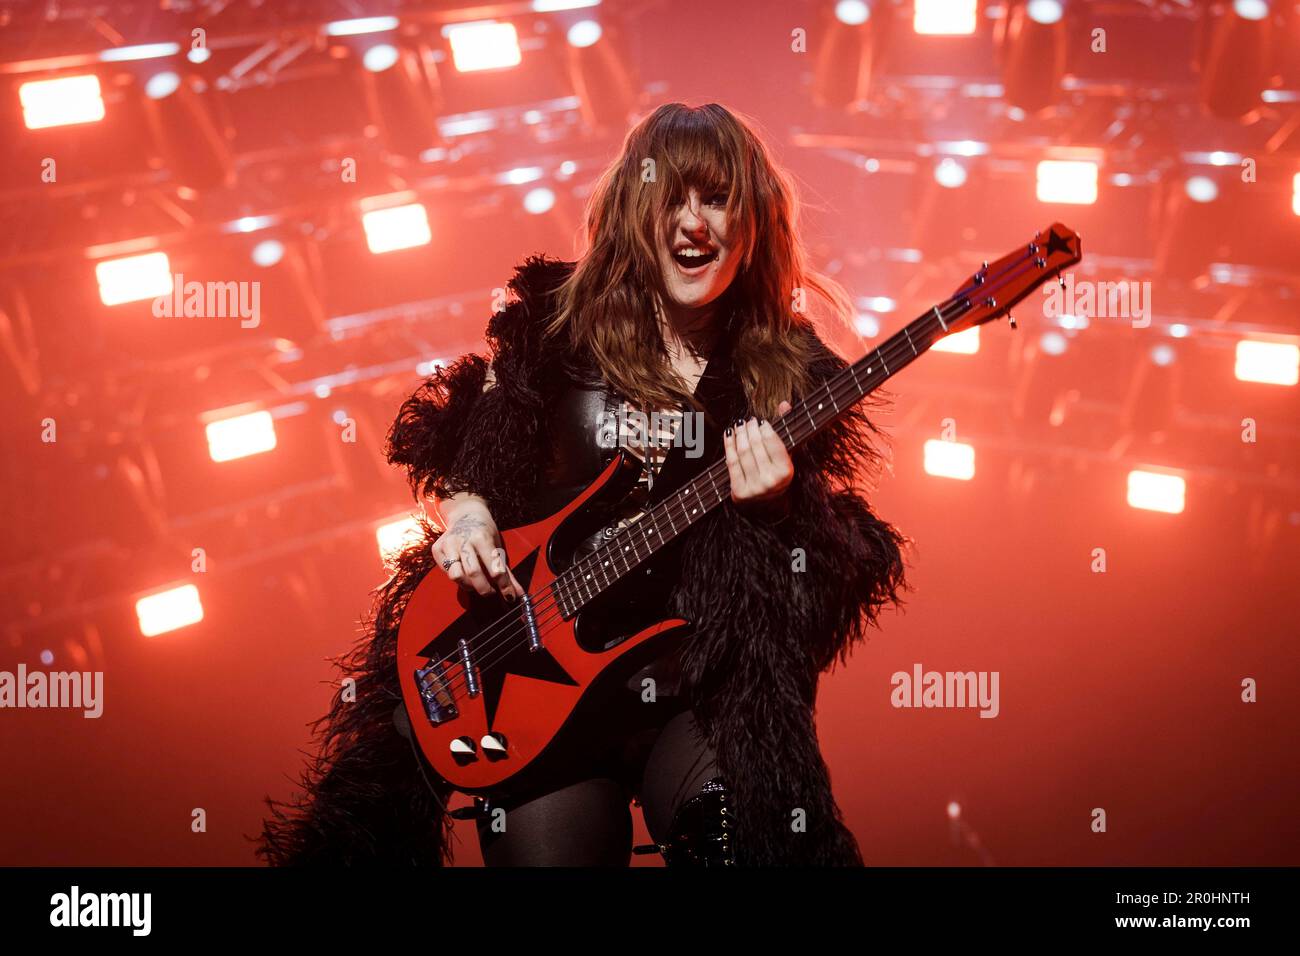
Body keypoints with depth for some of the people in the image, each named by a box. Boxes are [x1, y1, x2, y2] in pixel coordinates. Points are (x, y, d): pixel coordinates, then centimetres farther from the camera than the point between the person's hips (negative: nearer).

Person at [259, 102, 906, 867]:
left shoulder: (787, 370, 2)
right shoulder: (558, 323, 3)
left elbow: (826, 572, 3)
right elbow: (461, 447, 14)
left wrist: (778, 506, -16)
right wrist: (465, 511, -6)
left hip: (706, 688, 0)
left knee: (745, 837, -23)